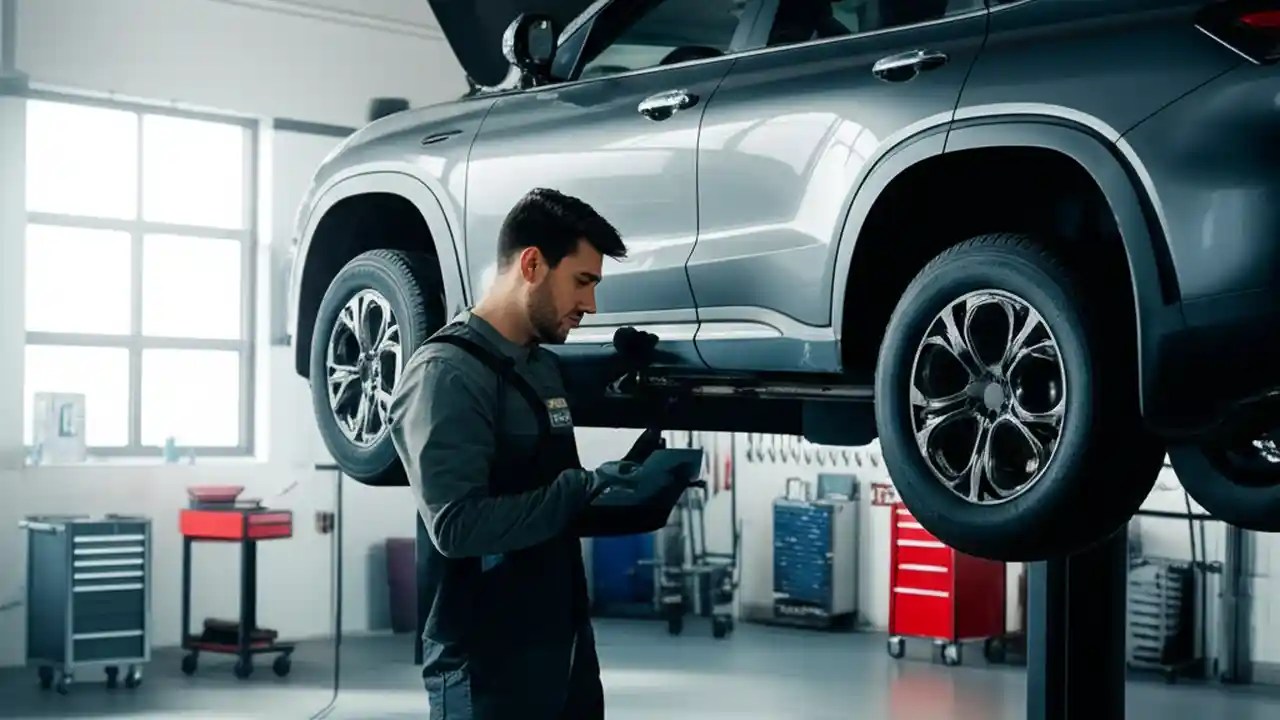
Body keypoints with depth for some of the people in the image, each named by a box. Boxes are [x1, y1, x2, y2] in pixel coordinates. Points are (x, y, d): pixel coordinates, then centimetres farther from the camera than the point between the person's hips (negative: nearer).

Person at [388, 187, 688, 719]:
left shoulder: (544, 366, 13)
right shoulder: (446, 372, -15)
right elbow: (456, 525, -25)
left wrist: (631, 507, 3)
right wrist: (586, 486, -22)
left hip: (567, 647, 9)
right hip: (486, 664, -9)